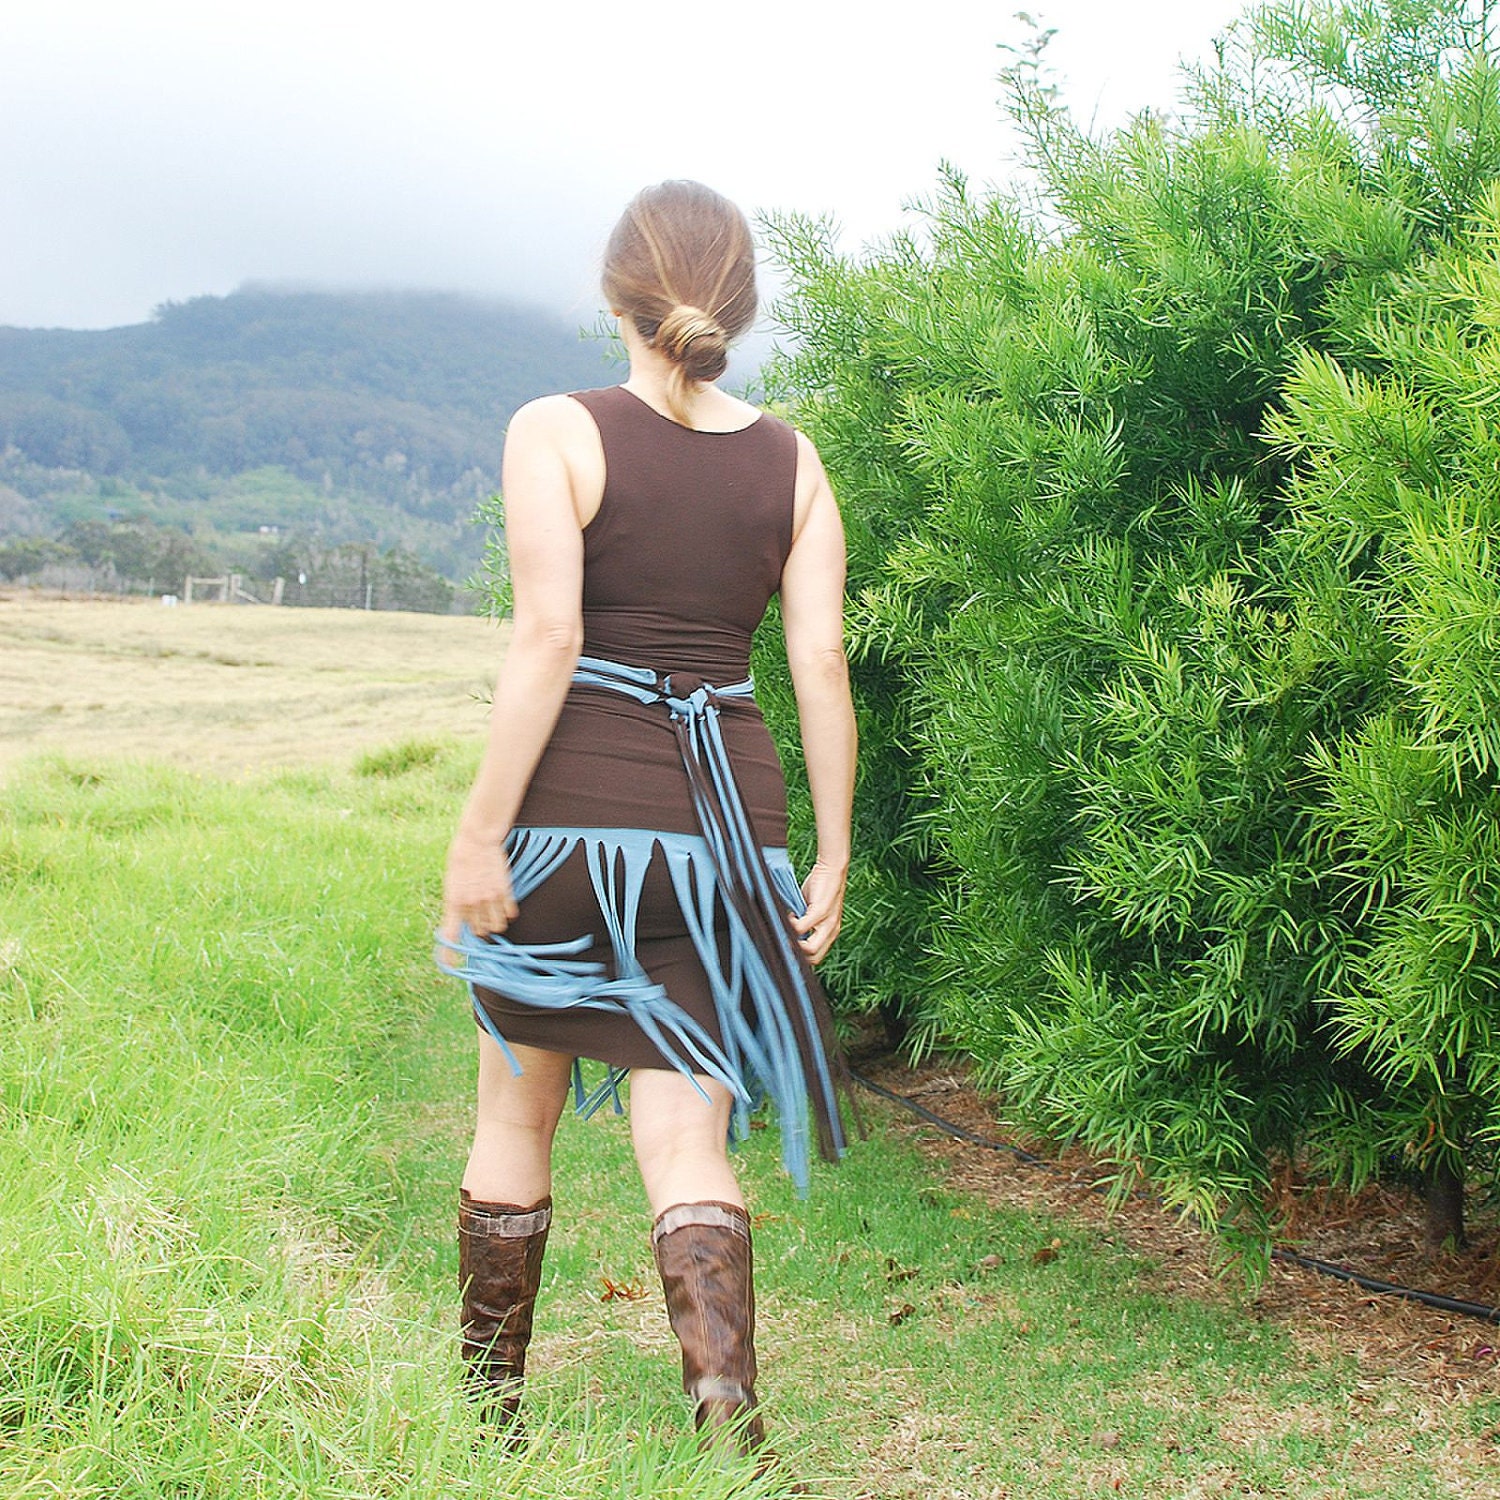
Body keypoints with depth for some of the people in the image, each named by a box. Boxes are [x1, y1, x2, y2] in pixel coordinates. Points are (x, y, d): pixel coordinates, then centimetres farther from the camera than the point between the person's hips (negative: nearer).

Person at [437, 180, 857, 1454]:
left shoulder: (558, 434, -5)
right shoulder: (791, 461, 6)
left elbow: (547, 642, -14)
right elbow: (820, 662, 2)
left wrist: (480, 832, -11)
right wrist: (833, 855, 7)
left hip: (577, 806, -2)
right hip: (728, 815, 3)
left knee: (518, 1116, 16)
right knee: (684, 1141, 6)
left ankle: (489, 1400, 29)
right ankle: (728, 1420, -8)